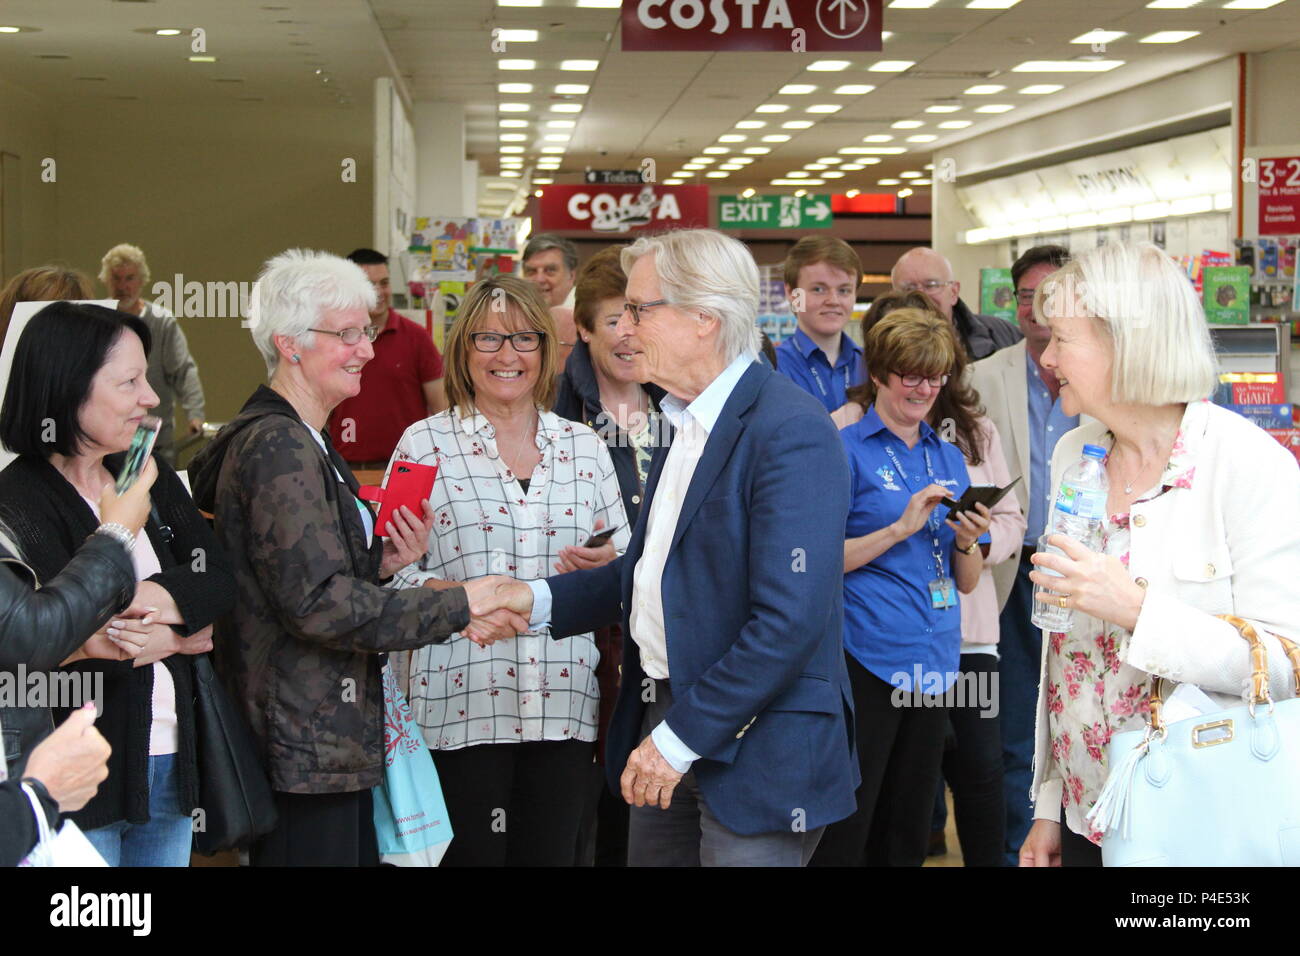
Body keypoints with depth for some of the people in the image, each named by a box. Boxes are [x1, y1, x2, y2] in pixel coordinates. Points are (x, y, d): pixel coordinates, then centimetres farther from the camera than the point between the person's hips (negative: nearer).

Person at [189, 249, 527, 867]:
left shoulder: (301, 443, 18)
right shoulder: (279, 447, -16)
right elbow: (319, 602, -22)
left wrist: (382, 562, 3)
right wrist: (459, 605, -17)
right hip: (306, 744, -10)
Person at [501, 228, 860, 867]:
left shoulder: (791, 431, -19)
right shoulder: (686, 422, 11)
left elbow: (789, 621, -24)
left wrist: (681, 737, -21)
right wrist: (539, 599, 4)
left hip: (753, 754, -9)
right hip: (666, 724, 9)